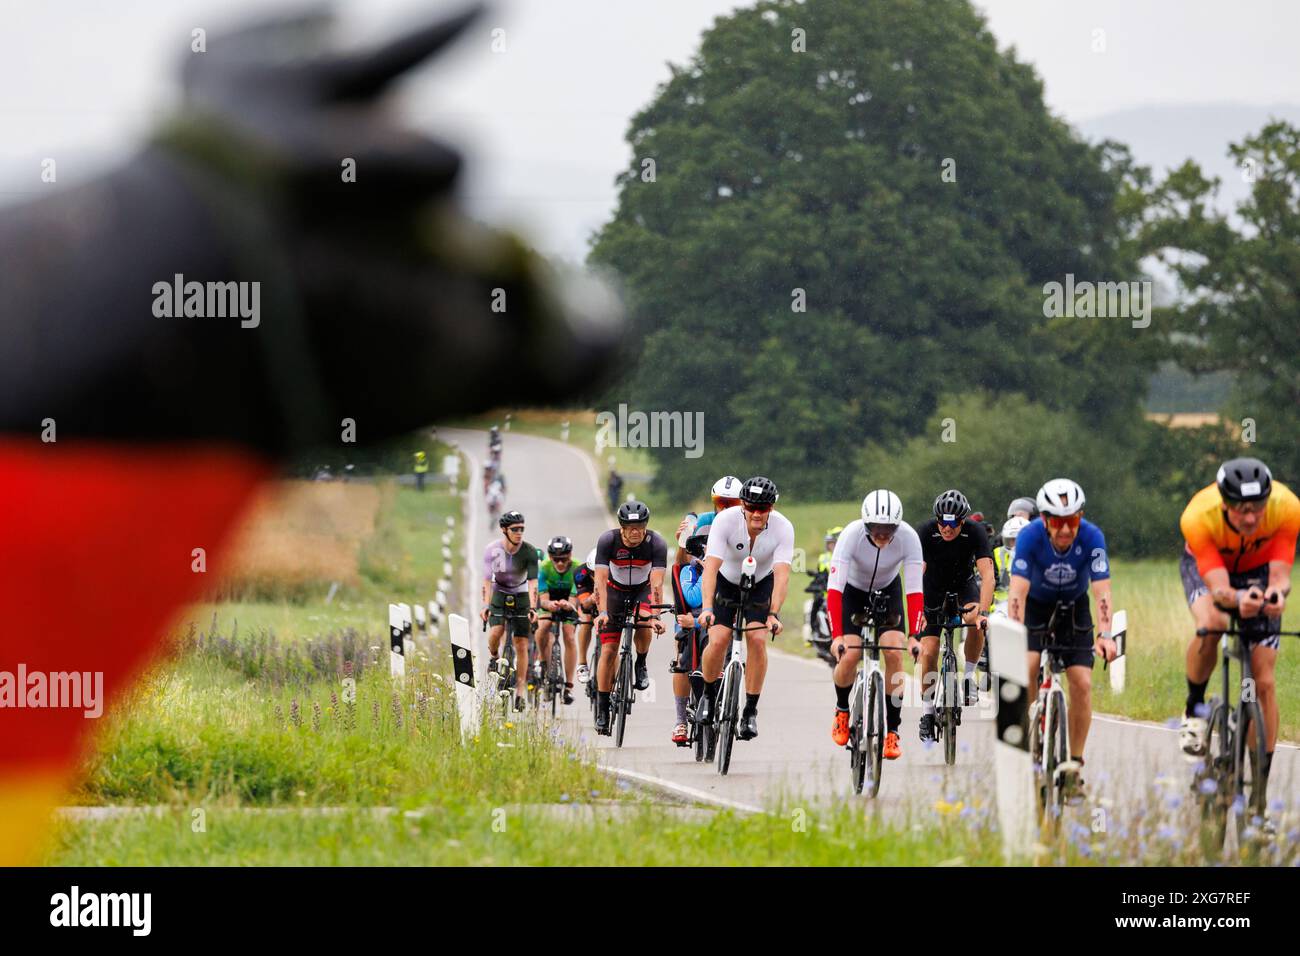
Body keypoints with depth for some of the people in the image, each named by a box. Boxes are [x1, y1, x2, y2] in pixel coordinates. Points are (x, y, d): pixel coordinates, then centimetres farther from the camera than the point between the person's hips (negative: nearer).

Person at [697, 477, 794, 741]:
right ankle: (709, 694, 13)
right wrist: (707, 608, -48)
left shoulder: (783, 528, -28)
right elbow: (711, 567, -36)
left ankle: (750, 711, -8)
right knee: (717, 641, -16)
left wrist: (773, 614, -45)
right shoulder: (725, 521, -30)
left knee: (757, 640, -20)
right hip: (726, 581, 0)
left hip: (761, 584, 0)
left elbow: (782, 575, -33)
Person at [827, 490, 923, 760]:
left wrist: (914, 635, -39)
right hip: (853, 591, -1)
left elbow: (914, 590, -30)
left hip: (888, 591, 1)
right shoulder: (852, 534, -34)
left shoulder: (909, 537, -30)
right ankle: (842, 709, 15)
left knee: (894, 653, -18)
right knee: (849, 656, -17)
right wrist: (837, 636, -46)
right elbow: (834, 588, -38)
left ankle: (892, 731, -8)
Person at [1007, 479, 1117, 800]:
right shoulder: (1030, 536, -30)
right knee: (1026, 667, -25)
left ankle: (1074, 767, -1)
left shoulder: (1092, 537, -28)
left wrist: (1106, 635, -47)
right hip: (1036, 605, -1)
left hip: (1074, 607, 1)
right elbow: (1017, 591, -34)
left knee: (1082, 684, -11)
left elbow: (1102, 591, -32)